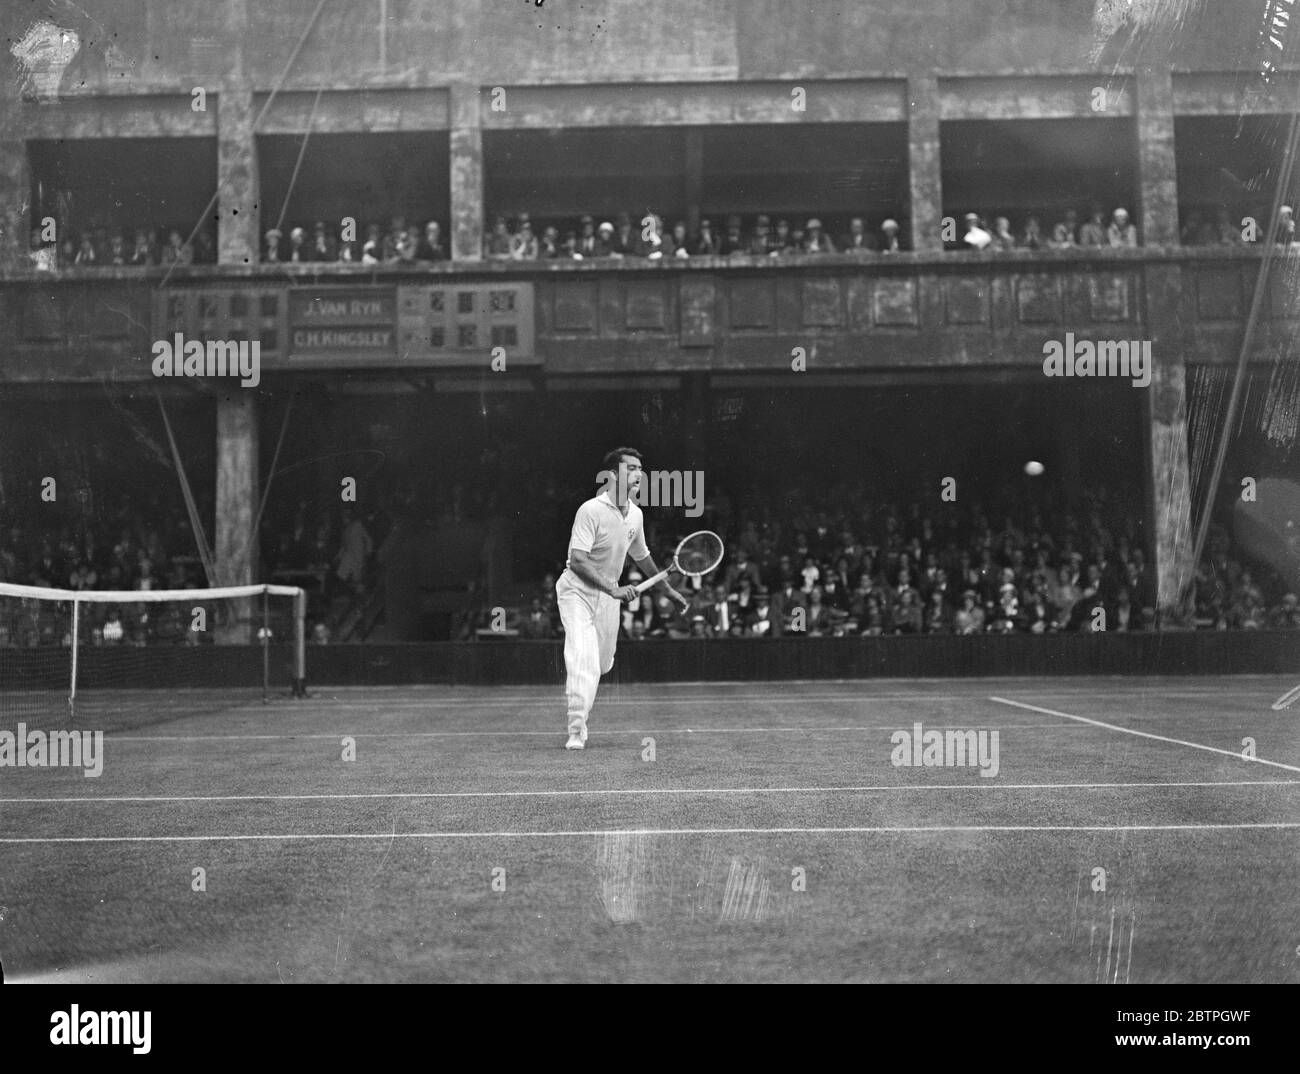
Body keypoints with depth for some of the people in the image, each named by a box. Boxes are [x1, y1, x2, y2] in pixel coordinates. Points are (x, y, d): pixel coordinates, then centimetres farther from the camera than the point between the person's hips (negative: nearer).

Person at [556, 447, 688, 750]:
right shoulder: (591, 510, -20)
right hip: (577, 591, -7)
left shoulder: (635, 514, 4)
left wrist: (669, 590, 27)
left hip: (609, 594, 7)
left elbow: (642, 557, 21)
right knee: (585, 660, -20)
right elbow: (578, 561, -27)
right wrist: (614, 589, -35)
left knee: (603, 664, 10)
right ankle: (576, 732, -16)